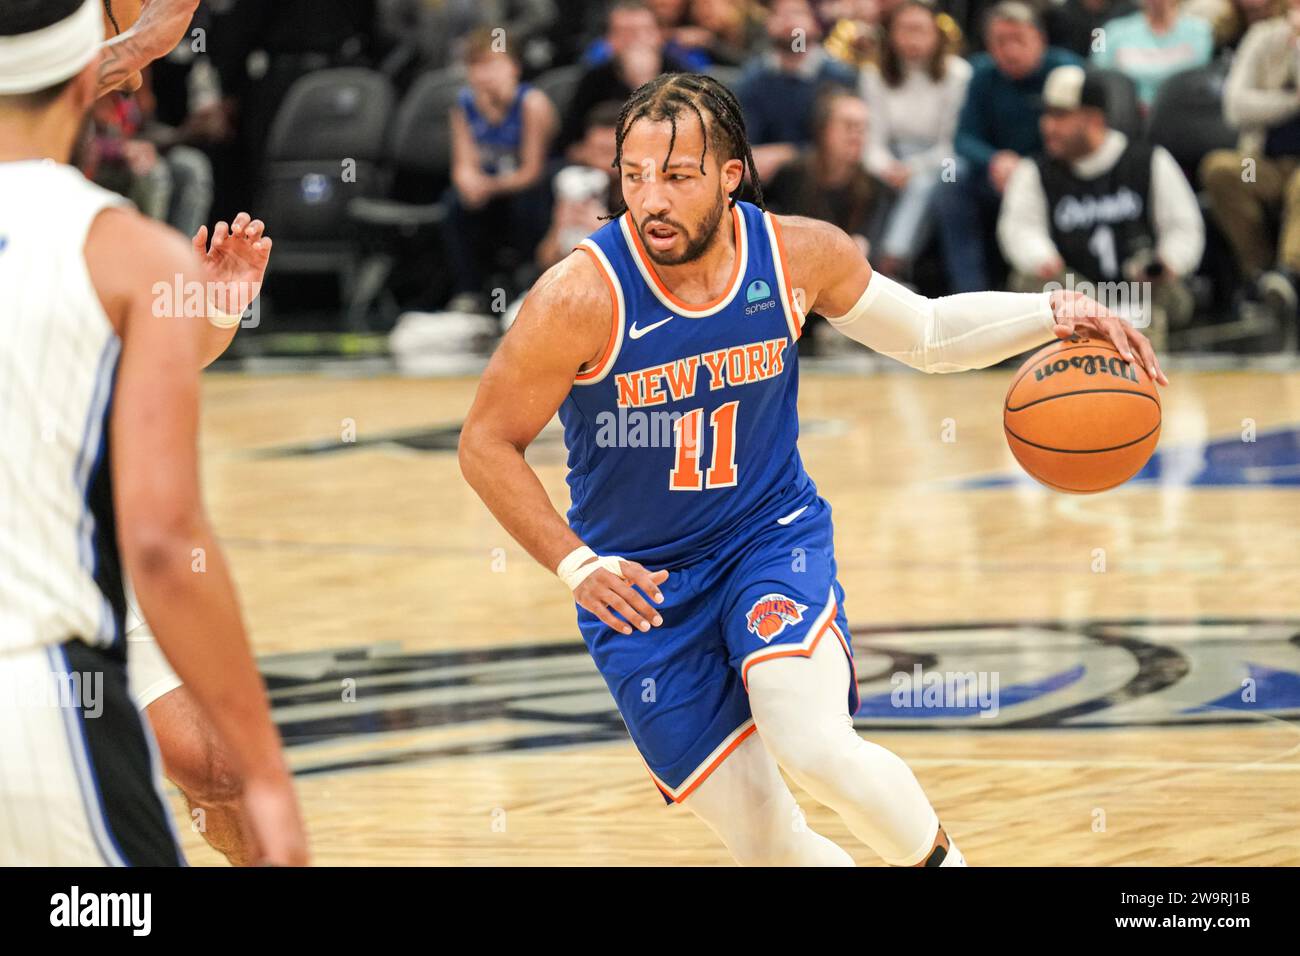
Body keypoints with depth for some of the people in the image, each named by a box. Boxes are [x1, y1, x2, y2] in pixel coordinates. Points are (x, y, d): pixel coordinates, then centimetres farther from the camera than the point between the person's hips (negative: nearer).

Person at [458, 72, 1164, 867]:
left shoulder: (800, 255, -11)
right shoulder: (582, 298, -21)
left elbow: (927, 333, 6)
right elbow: (487, 443, -10)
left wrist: (1054, 315, -8)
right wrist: (575, 564, -19)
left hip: (773, 533, 1)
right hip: (639, 587, -1)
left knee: (815, 747, -29)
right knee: (769, 847, -2)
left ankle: (936, 857, 1)